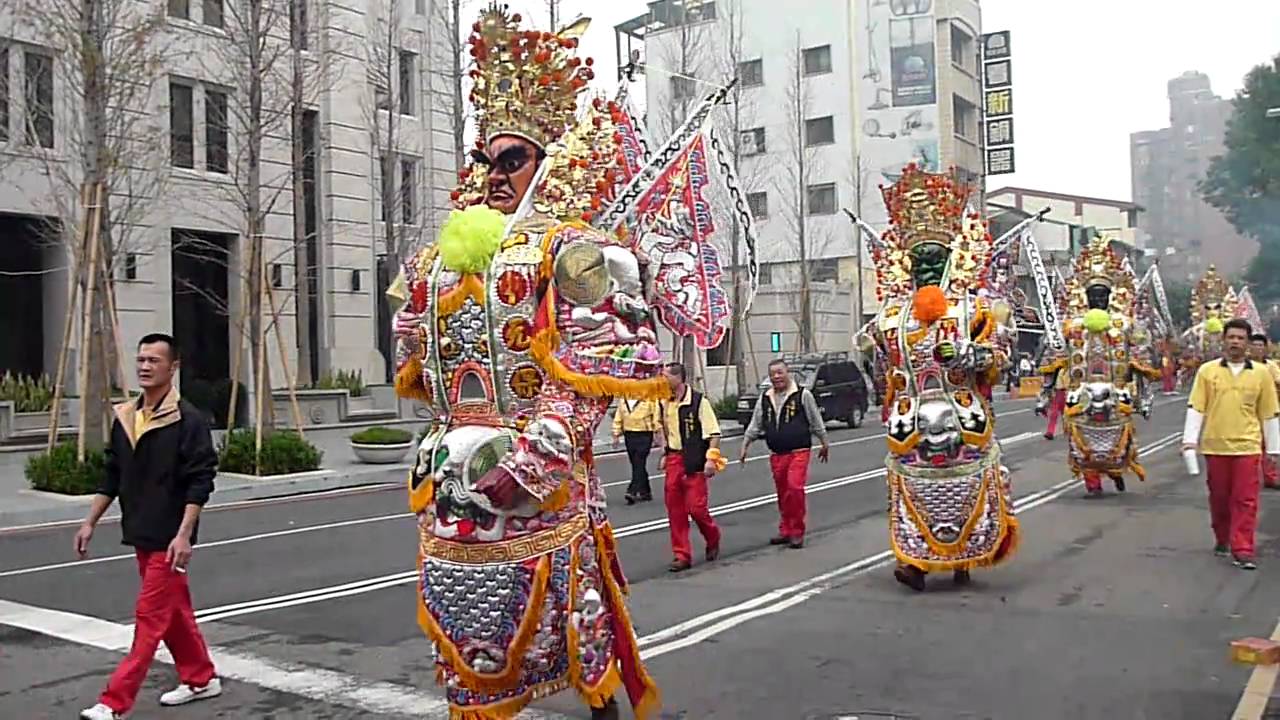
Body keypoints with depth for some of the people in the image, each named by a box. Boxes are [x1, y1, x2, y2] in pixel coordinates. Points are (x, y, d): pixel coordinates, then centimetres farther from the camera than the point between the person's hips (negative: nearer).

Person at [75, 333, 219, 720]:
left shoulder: (188, 420, -14)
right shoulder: (125, 418, 8)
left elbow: (200, 482, -17)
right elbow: (112, 477, 15)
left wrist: (184, 534, -22)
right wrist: (90, 523, 12)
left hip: (169, 539, -8)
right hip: (141, 534, 8)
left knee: (150, 617, -4)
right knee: (174, 610, 17)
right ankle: (200, 678, 30)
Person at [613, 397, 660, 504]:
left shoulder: (650, 399, -5)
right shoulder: (623, 400, 10)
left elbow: (656, 415, -6)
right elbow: (618, 418, 16)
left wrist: (658, 433, -9)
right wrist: (616, 434, 13)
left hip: (644, 435, -6)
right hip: (629, 435, 6)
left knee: (639, 464, -12)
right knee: (635, 464, 10)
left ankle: (632, 492, -16)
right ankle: (645, 492, 21)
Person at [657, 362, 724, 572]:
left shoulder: (698, 401, -11)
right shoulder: (664, 403, 8)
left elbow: (714, 432, -11)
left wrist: (711, 458, -18)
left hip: (694, 461, -6)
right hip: (674, 460, 6)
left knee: (696, 506, -6)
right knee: (674, 509, 3)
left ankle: (713, 539, 24)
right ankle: (681, 555, 12)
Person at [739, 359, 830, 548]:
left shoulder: (803, 395, -1)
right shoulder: (764, 399, 11)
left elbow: (816, 422, 6)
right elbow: (755, 426, 17)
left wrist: (825, 444, 10)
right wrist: (745, 446, 13)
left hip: (798, 452, -5)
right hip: (776, 454, 5)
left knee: (795, 488, -16)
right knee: (782, 493, 9)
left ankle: (797, 532, -5)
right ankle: (785, 531, 21)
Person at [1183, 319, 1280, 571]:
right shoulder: (1207, 371, 2)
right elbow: (1195, 408, 1)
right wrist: (1190, 439, -7)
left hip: (1247, 446, 0)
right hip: (1215, 445, 0)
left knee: (1245, 500, -4)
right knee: (1218, 497, 11)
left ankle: (1242, 550, -2)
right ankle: (1222, 539, 30)